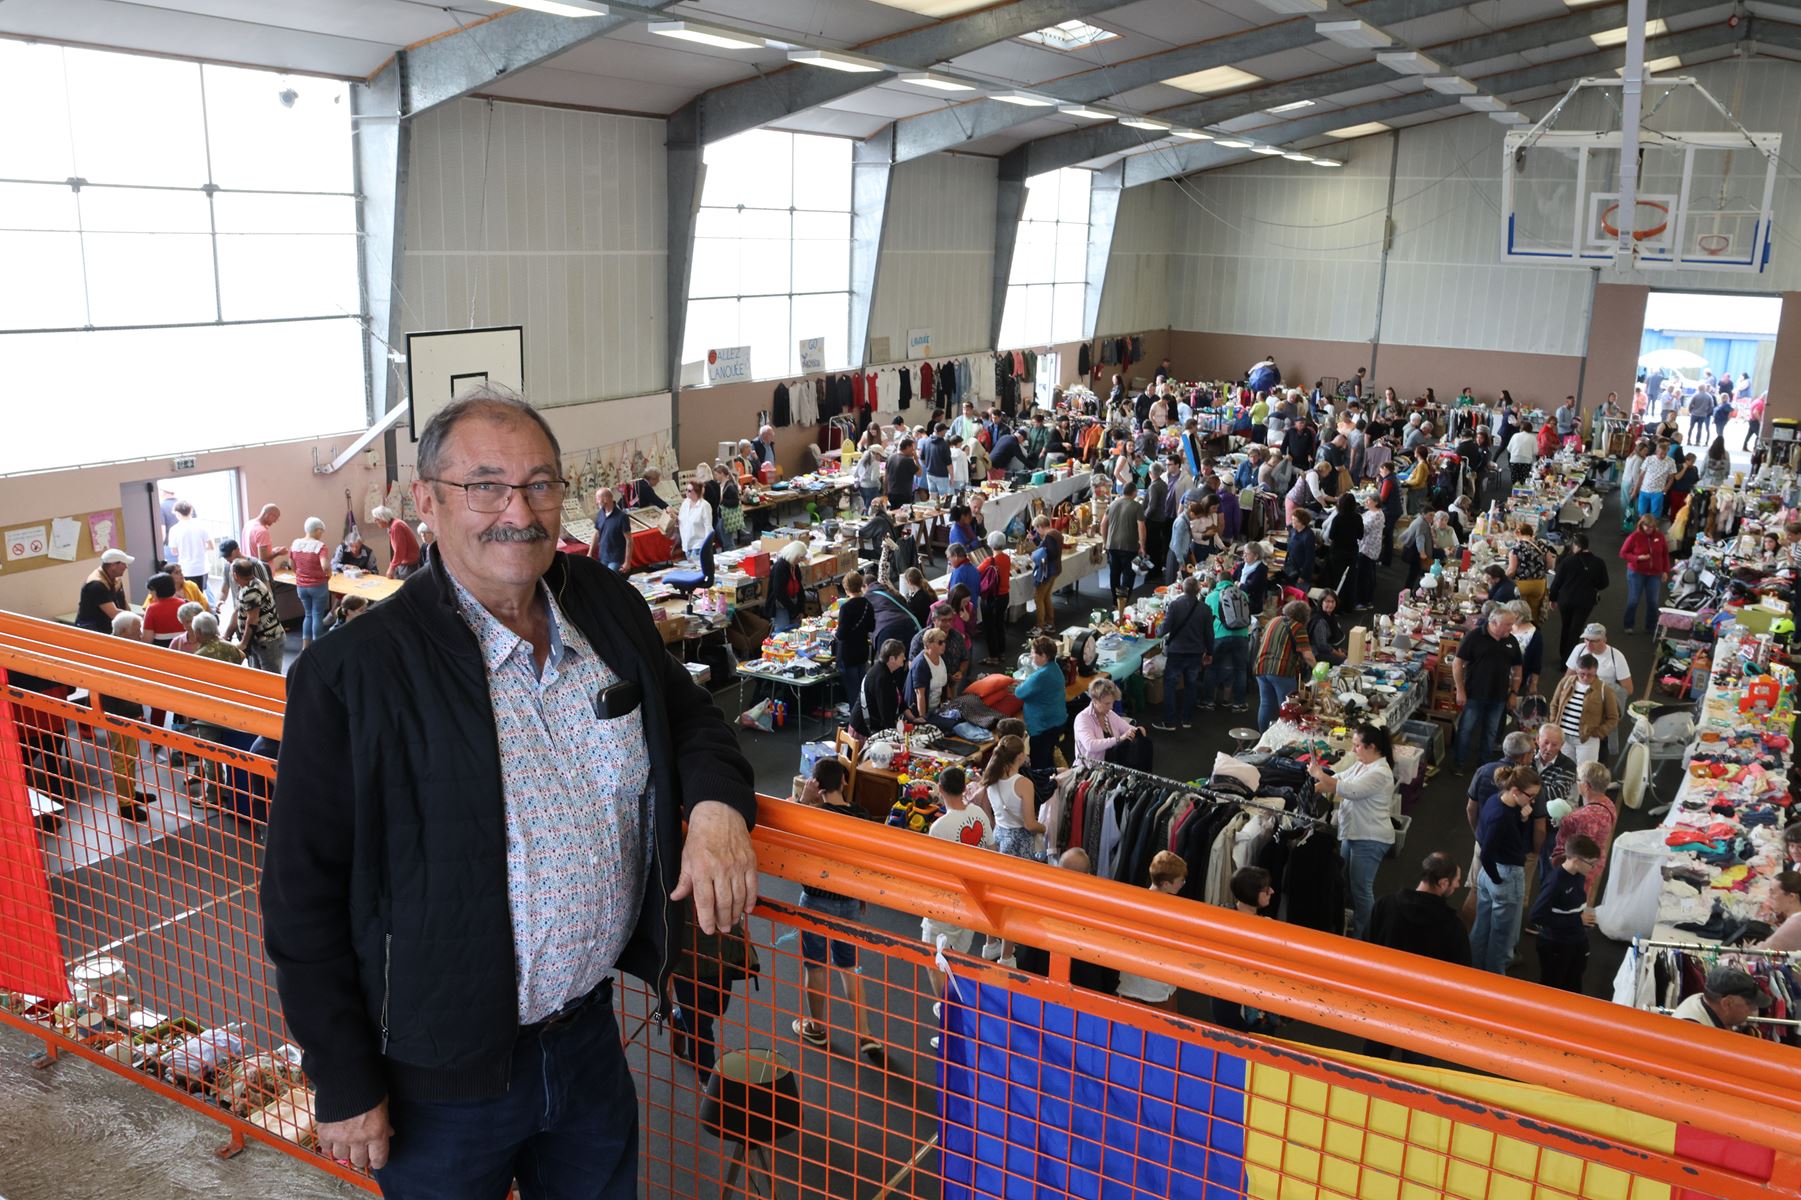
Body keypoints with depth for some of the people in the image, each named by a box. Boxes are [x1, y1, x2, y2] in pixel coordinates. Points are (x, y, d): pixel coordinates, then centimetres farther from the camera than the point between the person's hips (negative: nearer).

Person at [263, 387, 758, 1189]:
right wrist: (344, 1085, -9)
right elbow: (304, 896, -13)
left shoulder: (608, 608, -3)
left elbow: (689, 715, 12)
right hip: (444, 1071, -4)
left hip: (590, 1031, 5)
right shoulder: (350, 674, -18)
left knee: (605, 1184, 23)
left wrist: (717, 801, -11)